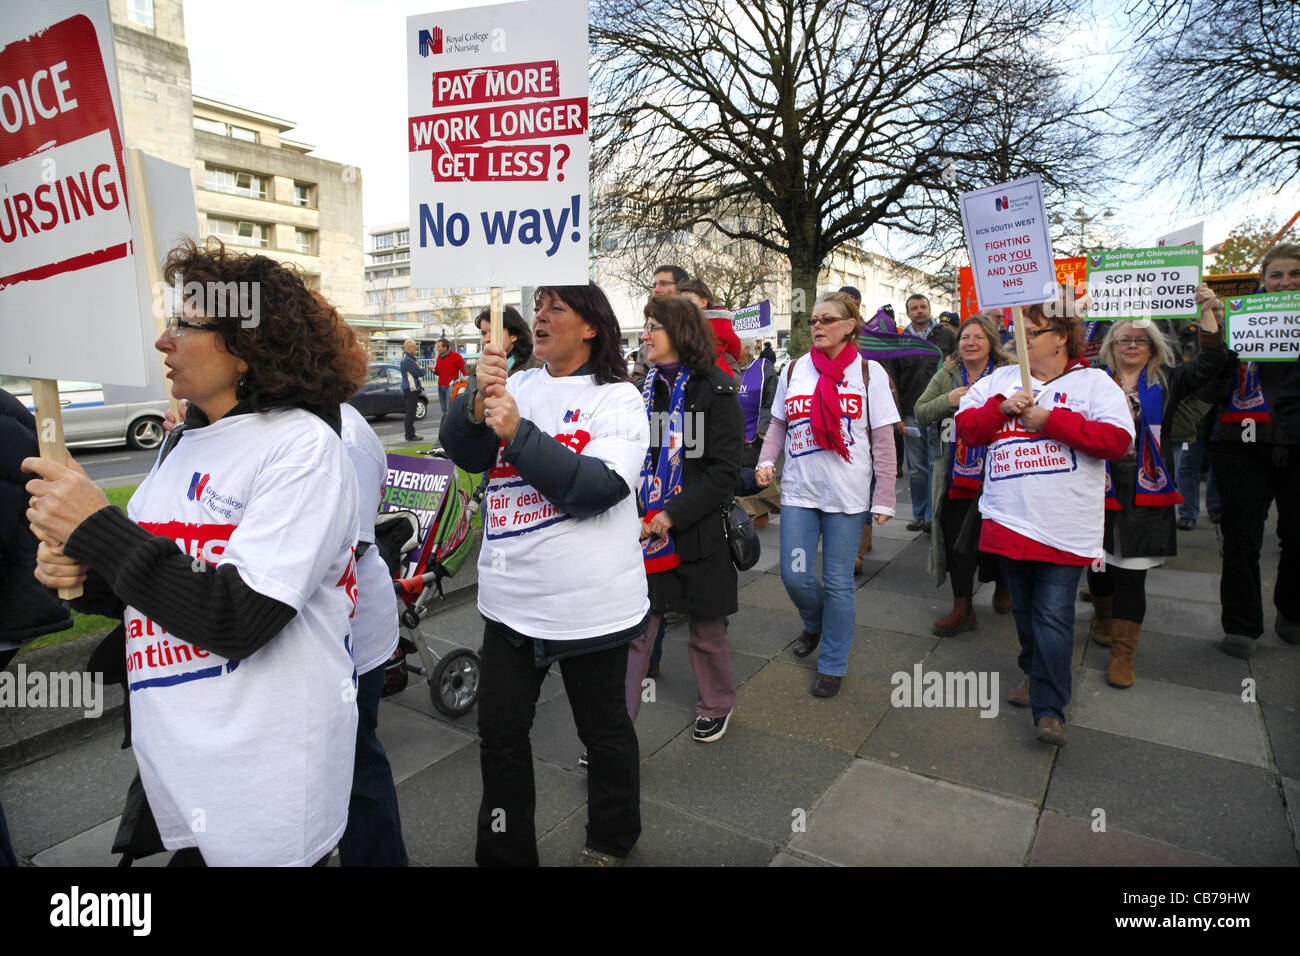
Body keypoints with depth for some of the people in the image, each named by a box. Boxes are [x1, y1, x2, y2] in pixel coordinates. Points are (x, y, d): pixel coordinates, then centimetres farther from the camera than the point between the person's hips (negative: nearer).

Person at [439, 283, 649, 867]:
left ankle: (611, 841, 42)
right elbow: (463, 452, -3)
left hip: (590, 604, -4)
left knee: (603, 727, 15)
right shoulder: (519, 385, 8)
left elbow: (599, 486, -21)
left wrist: (517, 431, -24)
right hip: (510, 596, 5)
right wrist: (478, 399, -21)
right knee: (499, 729, 15)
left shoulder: (617, 398, -6)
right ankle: (504, 852, 38)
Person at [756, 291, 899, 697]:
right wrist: (766, 462, -4)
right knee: (795, 576, 1)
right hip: (799, 490, 3)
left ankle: (833, 664, 22)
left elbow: (883, 441, 0)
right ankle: (814, 625, 36)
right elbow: (778, 426, 14)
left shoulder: (868, 372, 0)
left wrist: (884, 499, -4)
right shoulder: (794, 370, 8)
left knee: (838, 581, 4)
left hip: (848, 494, -2)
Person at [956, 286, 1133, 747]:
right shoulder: (1000, 379, 11)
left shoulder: (1094, 383, 1)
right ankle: (1033, 672, 37)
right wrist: (1002, 409, -13)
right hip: (1009, 518, 4)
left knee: (1053, 615, -4)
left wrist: (1050, 420, -15)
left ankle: (1049, 708, 3)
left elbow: (1117, 440, -11)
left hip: (1064, 527, -4)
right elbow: (966, 428, 4)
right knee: (1024, 608, 17)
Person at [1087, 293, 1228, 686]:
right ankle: (1103, 621, 41)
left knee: (1132, 571, -2)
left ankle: (1123, 652, 9)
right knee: (1099, 562, 12)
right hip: (1101, 487, 1)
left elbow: (1211, 362, -5)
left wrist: (1207, 312, -11)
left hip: (1145, 492, 0)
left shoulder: (1166, 382, 6)